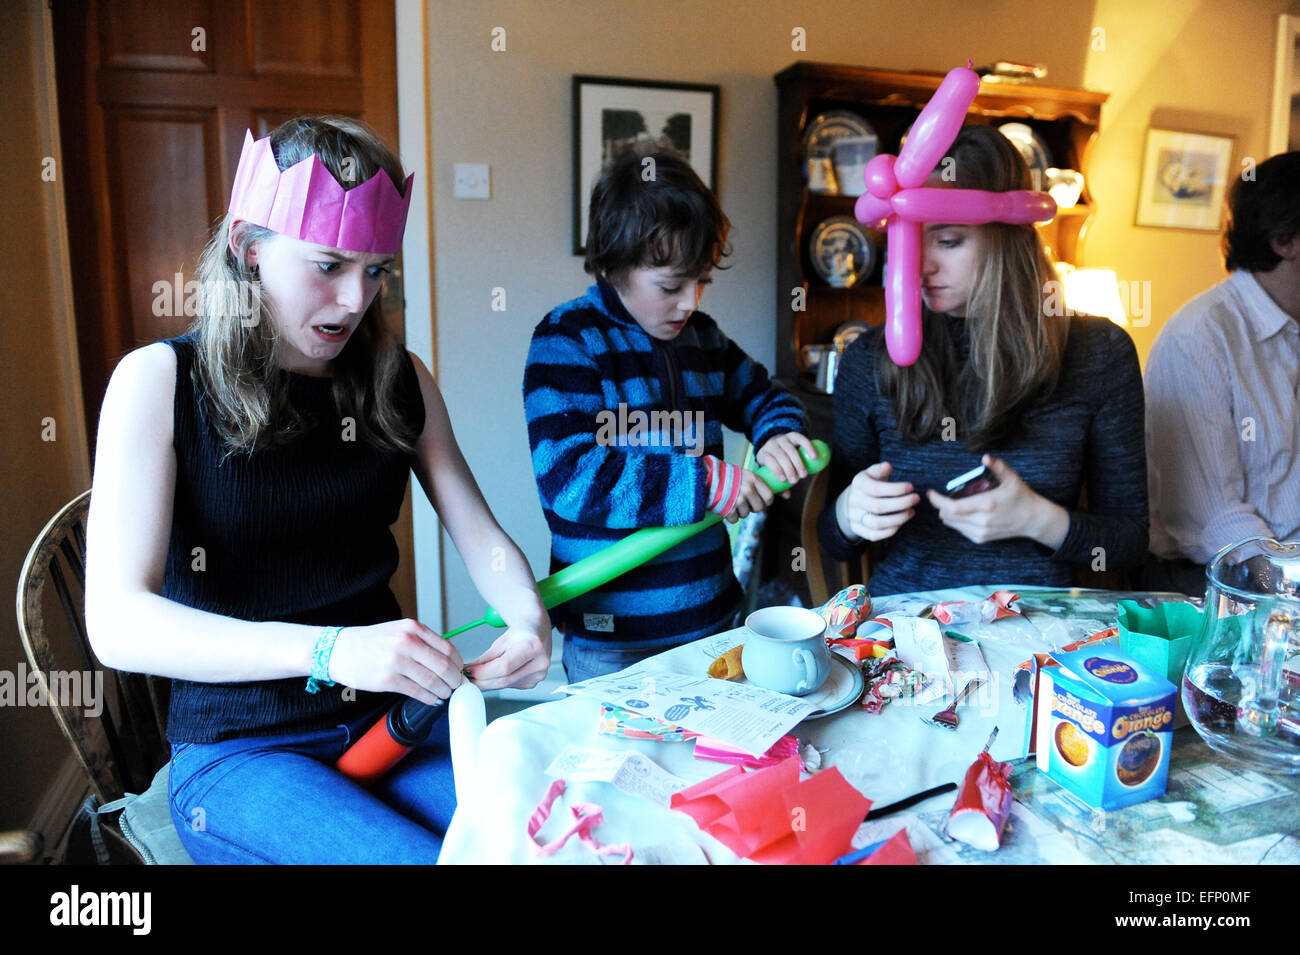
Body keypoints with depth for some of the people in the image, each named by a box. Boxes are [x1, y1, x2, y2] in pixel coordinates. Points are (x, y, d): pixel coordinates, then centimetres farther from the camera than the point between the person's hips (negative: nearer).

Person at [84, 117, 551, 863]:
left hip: (390, 718, 4)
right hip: (240, 751, -3)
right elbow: (118, 622, -17)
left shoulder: (398, 378, 6)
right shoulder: (160, 381, -6)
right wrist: (328, 650, -32)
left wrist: (528, 615, -18)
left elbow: (482, 536, 5)